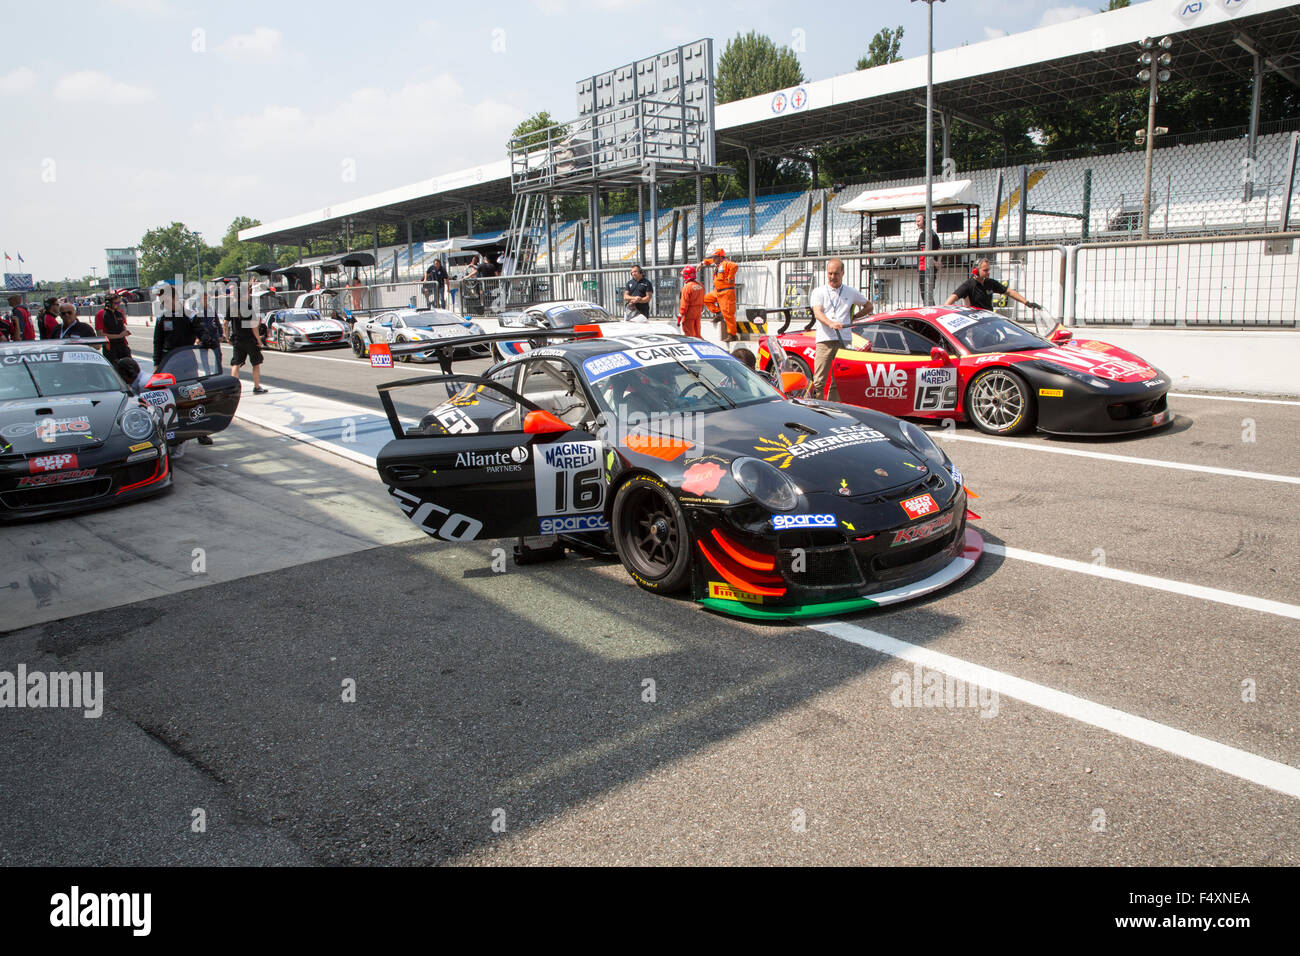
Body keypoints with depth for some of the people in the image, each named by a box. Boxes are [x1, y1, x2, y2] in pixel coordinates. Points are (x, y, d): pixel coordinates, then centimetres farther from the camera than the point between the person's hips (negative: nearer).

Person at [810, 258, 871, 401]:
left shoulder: (851, 292, 16)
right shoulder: (818, 292, 8)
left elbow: (868, 306, 31)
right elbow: (817, 313, -9)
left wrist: (853, 317, 16)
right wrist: (830, 323, -28)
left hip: (845, 340, 2)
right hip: (825, 340, -2)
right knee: (818, 380, -7)